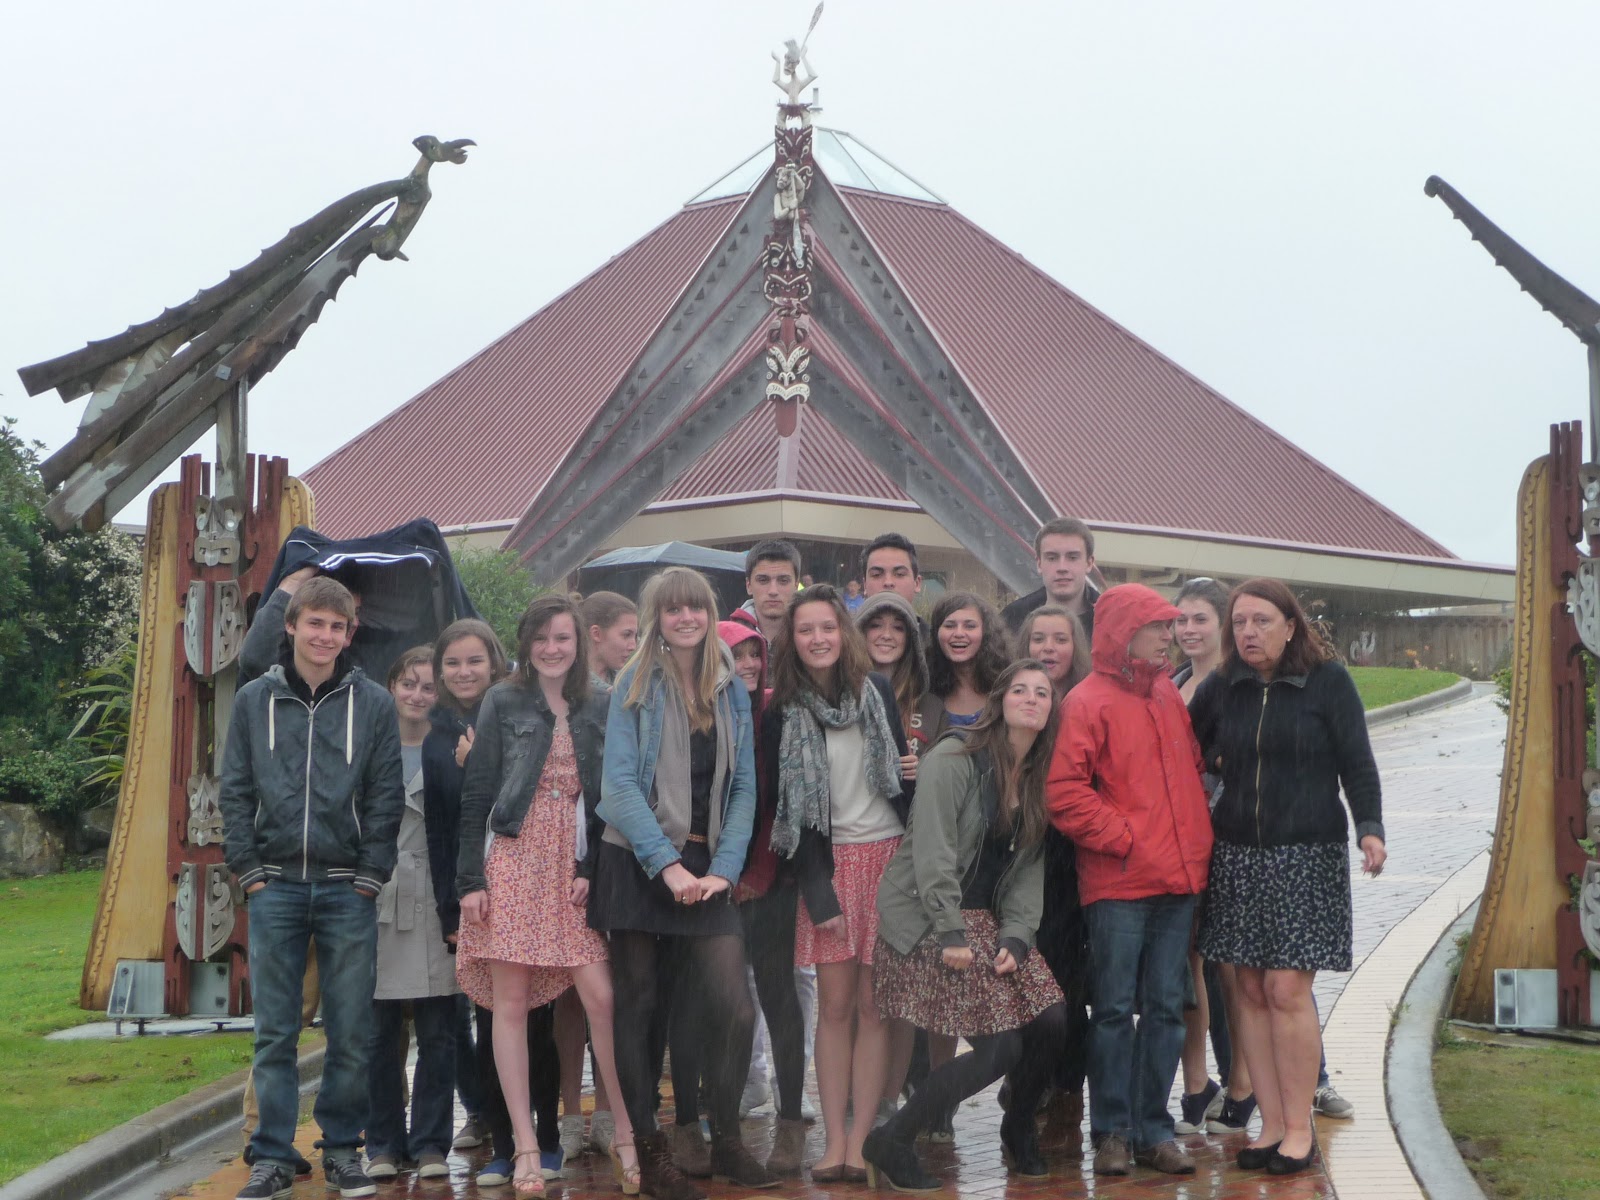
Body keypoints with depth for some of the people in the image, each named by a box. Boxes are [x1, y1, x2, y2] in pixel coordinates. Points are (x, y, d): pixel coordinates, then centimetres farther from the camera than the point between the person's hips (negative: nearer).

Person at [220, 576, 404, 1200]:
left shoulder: (373, 704, 4)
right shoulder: (254, 700, 7)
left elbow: (387, 797, 3)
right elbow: (235, 792, 7)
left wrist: (369, 876, -4)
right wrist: (248, 870, -1)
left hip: (346, 890, 0)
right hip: (274, 889, 1)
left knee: (350, 1032, 2)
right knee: (274, 1032, 2)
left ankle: (342, 1149, 14)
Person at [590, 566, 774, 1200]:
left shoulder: (732, 691, 10)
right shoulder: (634, 686, 0)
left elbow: (744, 787, 8)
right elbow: (619, 784, -8)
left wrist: (722, 868, -6)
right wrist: (667, 864, -16)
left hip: (707, 868, 3)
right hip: (638, 862, -2)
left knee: (735, 1009, -8)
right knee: (637, 1007, 2)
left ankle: (726, 1142, 7)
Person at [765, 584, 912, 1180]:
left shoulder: (878, 690, 4)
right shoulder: (782, 714, 1)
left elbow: (903, 775, 9)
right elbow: (784, 807, 1)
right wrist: (817, 893, -6)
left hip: (887, 857, 0)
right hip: (826, 862, 0)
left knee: (874, 1004, -2)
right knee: (835, 1004, -1)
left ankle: (860, 1140, -1)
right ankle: (834, 1141, 2)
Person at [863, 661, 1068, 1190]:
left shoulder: (1039, 779, 11)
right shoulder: (955, 759, -11)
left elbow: (1029, 868, 8)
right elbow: (932, 852, -16)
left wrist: (1016, 938, -5)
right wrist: (951, 933, -21)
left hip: (988, 918, 7)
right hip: (926, 917, -7)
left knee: (1051, 1021, -9)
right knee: (1001, 1048, -15)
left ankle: (1019, 1132, 17)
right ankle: (893, 1142, -1)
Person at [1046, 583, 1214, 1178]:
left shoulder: (1168, 694, 14)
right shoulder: (1088, 701, -7)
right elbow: (1064, 793, -12)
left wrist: (1195, 835, 12)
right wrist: (1123, 838, -12)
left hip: (1177, 878, 6)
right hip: (1117, 882, -6)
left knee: (1165, 1007, 8)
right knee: (1114, 1007, 1)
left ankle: (1154, 1129, 16)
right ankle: (1111, 1132, 10)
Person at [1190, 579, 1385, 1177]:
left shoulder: (1328, 681, -1)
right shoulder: (1222, 688, 8)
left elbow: (1357, 764, -3)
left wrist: (1370, 827, -14)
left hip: (1308, 855, -4)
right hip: (1237, 854, 4)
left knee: (1286, 989, -9)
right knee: (1250, 991, 2)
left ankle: (1299, 1128, 1)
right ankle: (1271, 1123, 10)